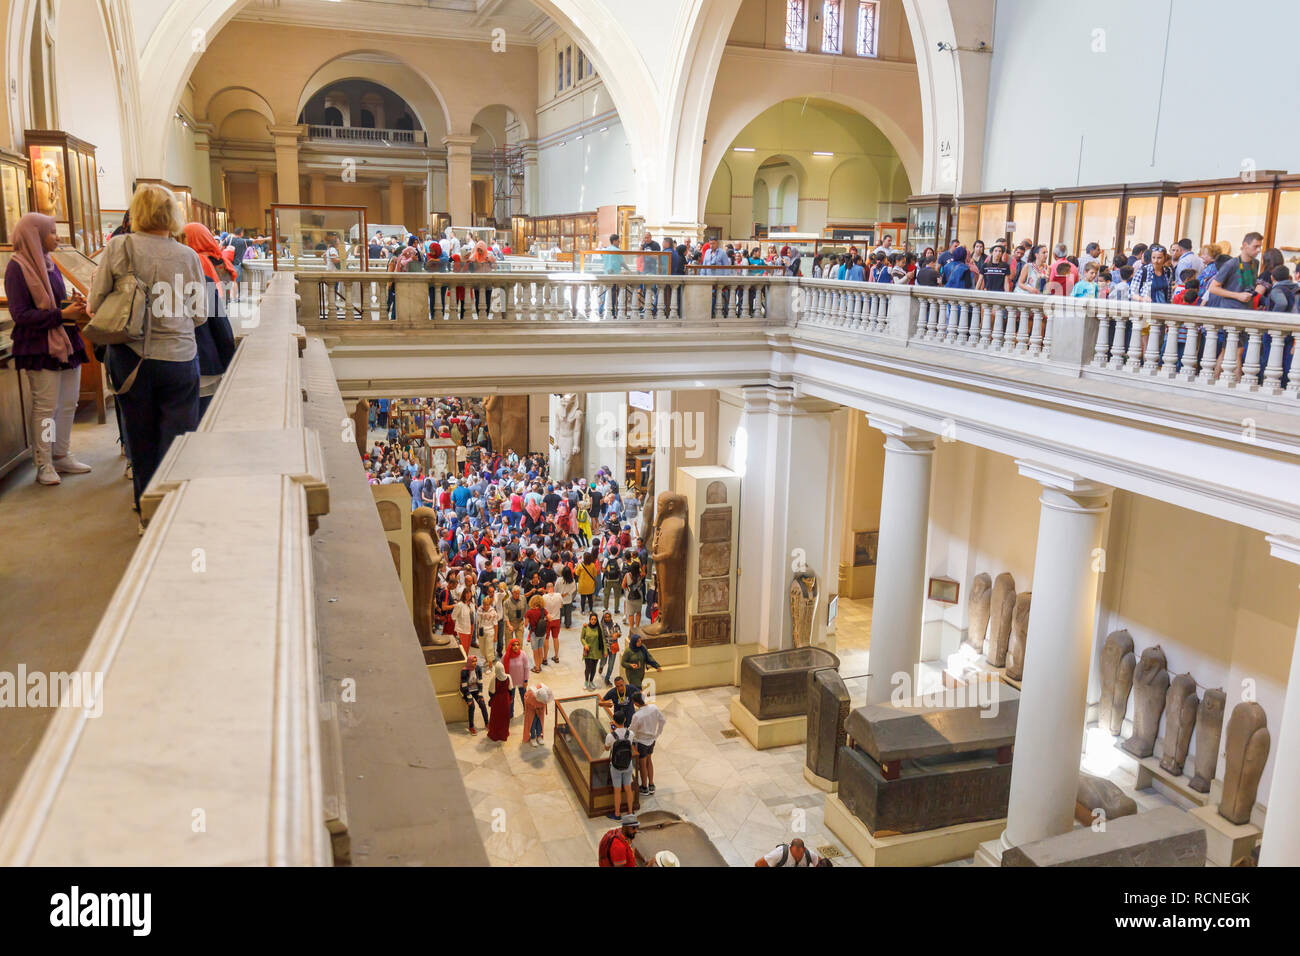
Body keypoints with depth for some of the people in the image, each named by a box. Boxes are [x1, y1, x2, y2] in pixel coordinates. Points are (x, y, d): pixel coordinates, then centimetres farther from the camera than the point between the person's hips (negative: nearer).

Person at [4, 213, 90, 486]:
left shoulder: (49, 264, 14)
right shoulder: (17, 267, -8)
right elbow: (20, 314, -14)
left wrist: (72, 303, 0)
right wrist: (61, 314, -19)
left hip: (66, 342, 7)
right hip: (40, 347, -7)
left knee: (68, 404, 9)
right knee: (45, 407, -3)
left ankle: (61, 456, 20)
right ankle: (44, 465, 4)